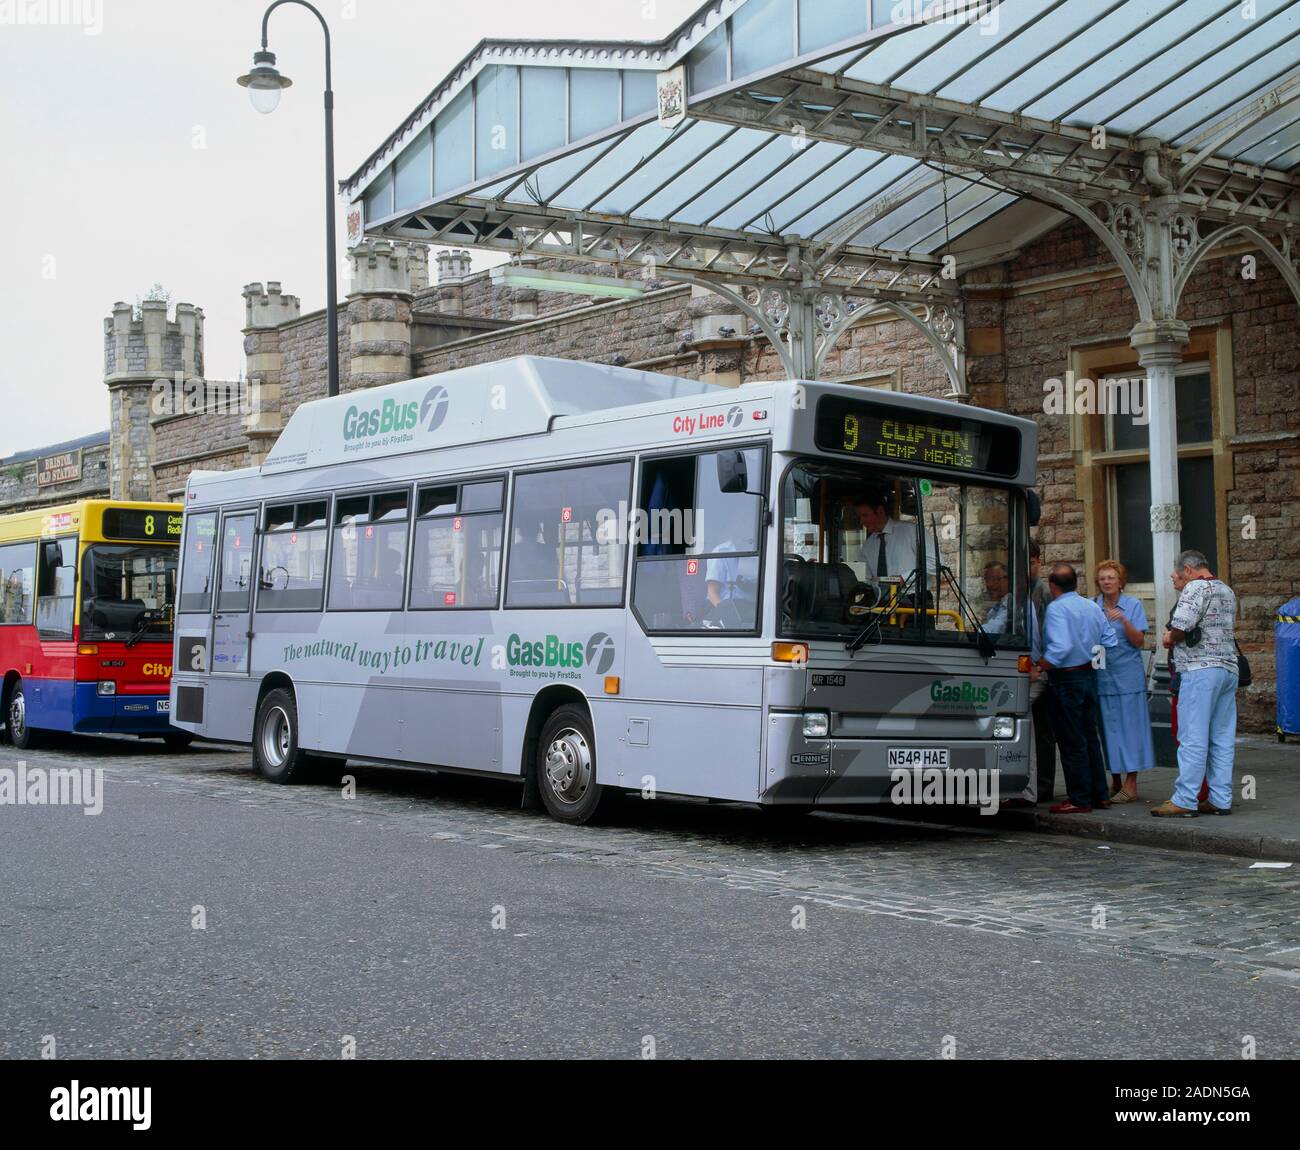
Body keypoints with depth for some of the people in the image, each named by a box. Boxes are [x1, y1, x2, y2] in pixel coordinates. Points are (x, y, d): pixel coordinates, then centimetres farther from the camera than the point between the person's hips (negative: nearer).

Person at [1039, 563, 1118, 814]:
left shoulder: (1056, 608, -17)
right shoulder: (1093, 607, 8)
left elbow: (1061, 647, -28)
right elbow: (1110, 640, 10)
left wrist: (1039, 668, -20)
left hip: (1067, 679, -8)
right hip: (1090, 675, 8)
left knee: (1072, 742, -1)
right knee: (1090, 737, 17)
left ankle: (1080, 800, 2)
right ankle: (1100, 795, 21)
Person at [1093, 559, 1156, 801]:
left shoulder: (1133, 605, 1)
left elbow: (1140, 642, -6)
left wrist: (1124, 621, -19)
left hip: (1128, 674, -3)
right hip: (1102, 675, 3)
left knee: (1129, 725, -4)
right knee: (1108, 726, 5)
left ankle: (1131, 783, -1)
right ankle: (1115, 782, 14)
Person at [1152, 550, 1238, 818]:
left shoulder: (1196, 588, -9)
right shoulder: (1227, 591, 19)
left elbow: (1182, 624, -21)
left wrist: (1170, 638, 0)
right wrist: (1177, 636, 15)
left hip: (1201, 669, -9)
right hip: (1228, 667, 9)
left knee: (1193, 739, -8)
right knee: (1222, 739, 9)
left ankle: (1184, 801, -7)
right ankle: (1221, 800, 10)